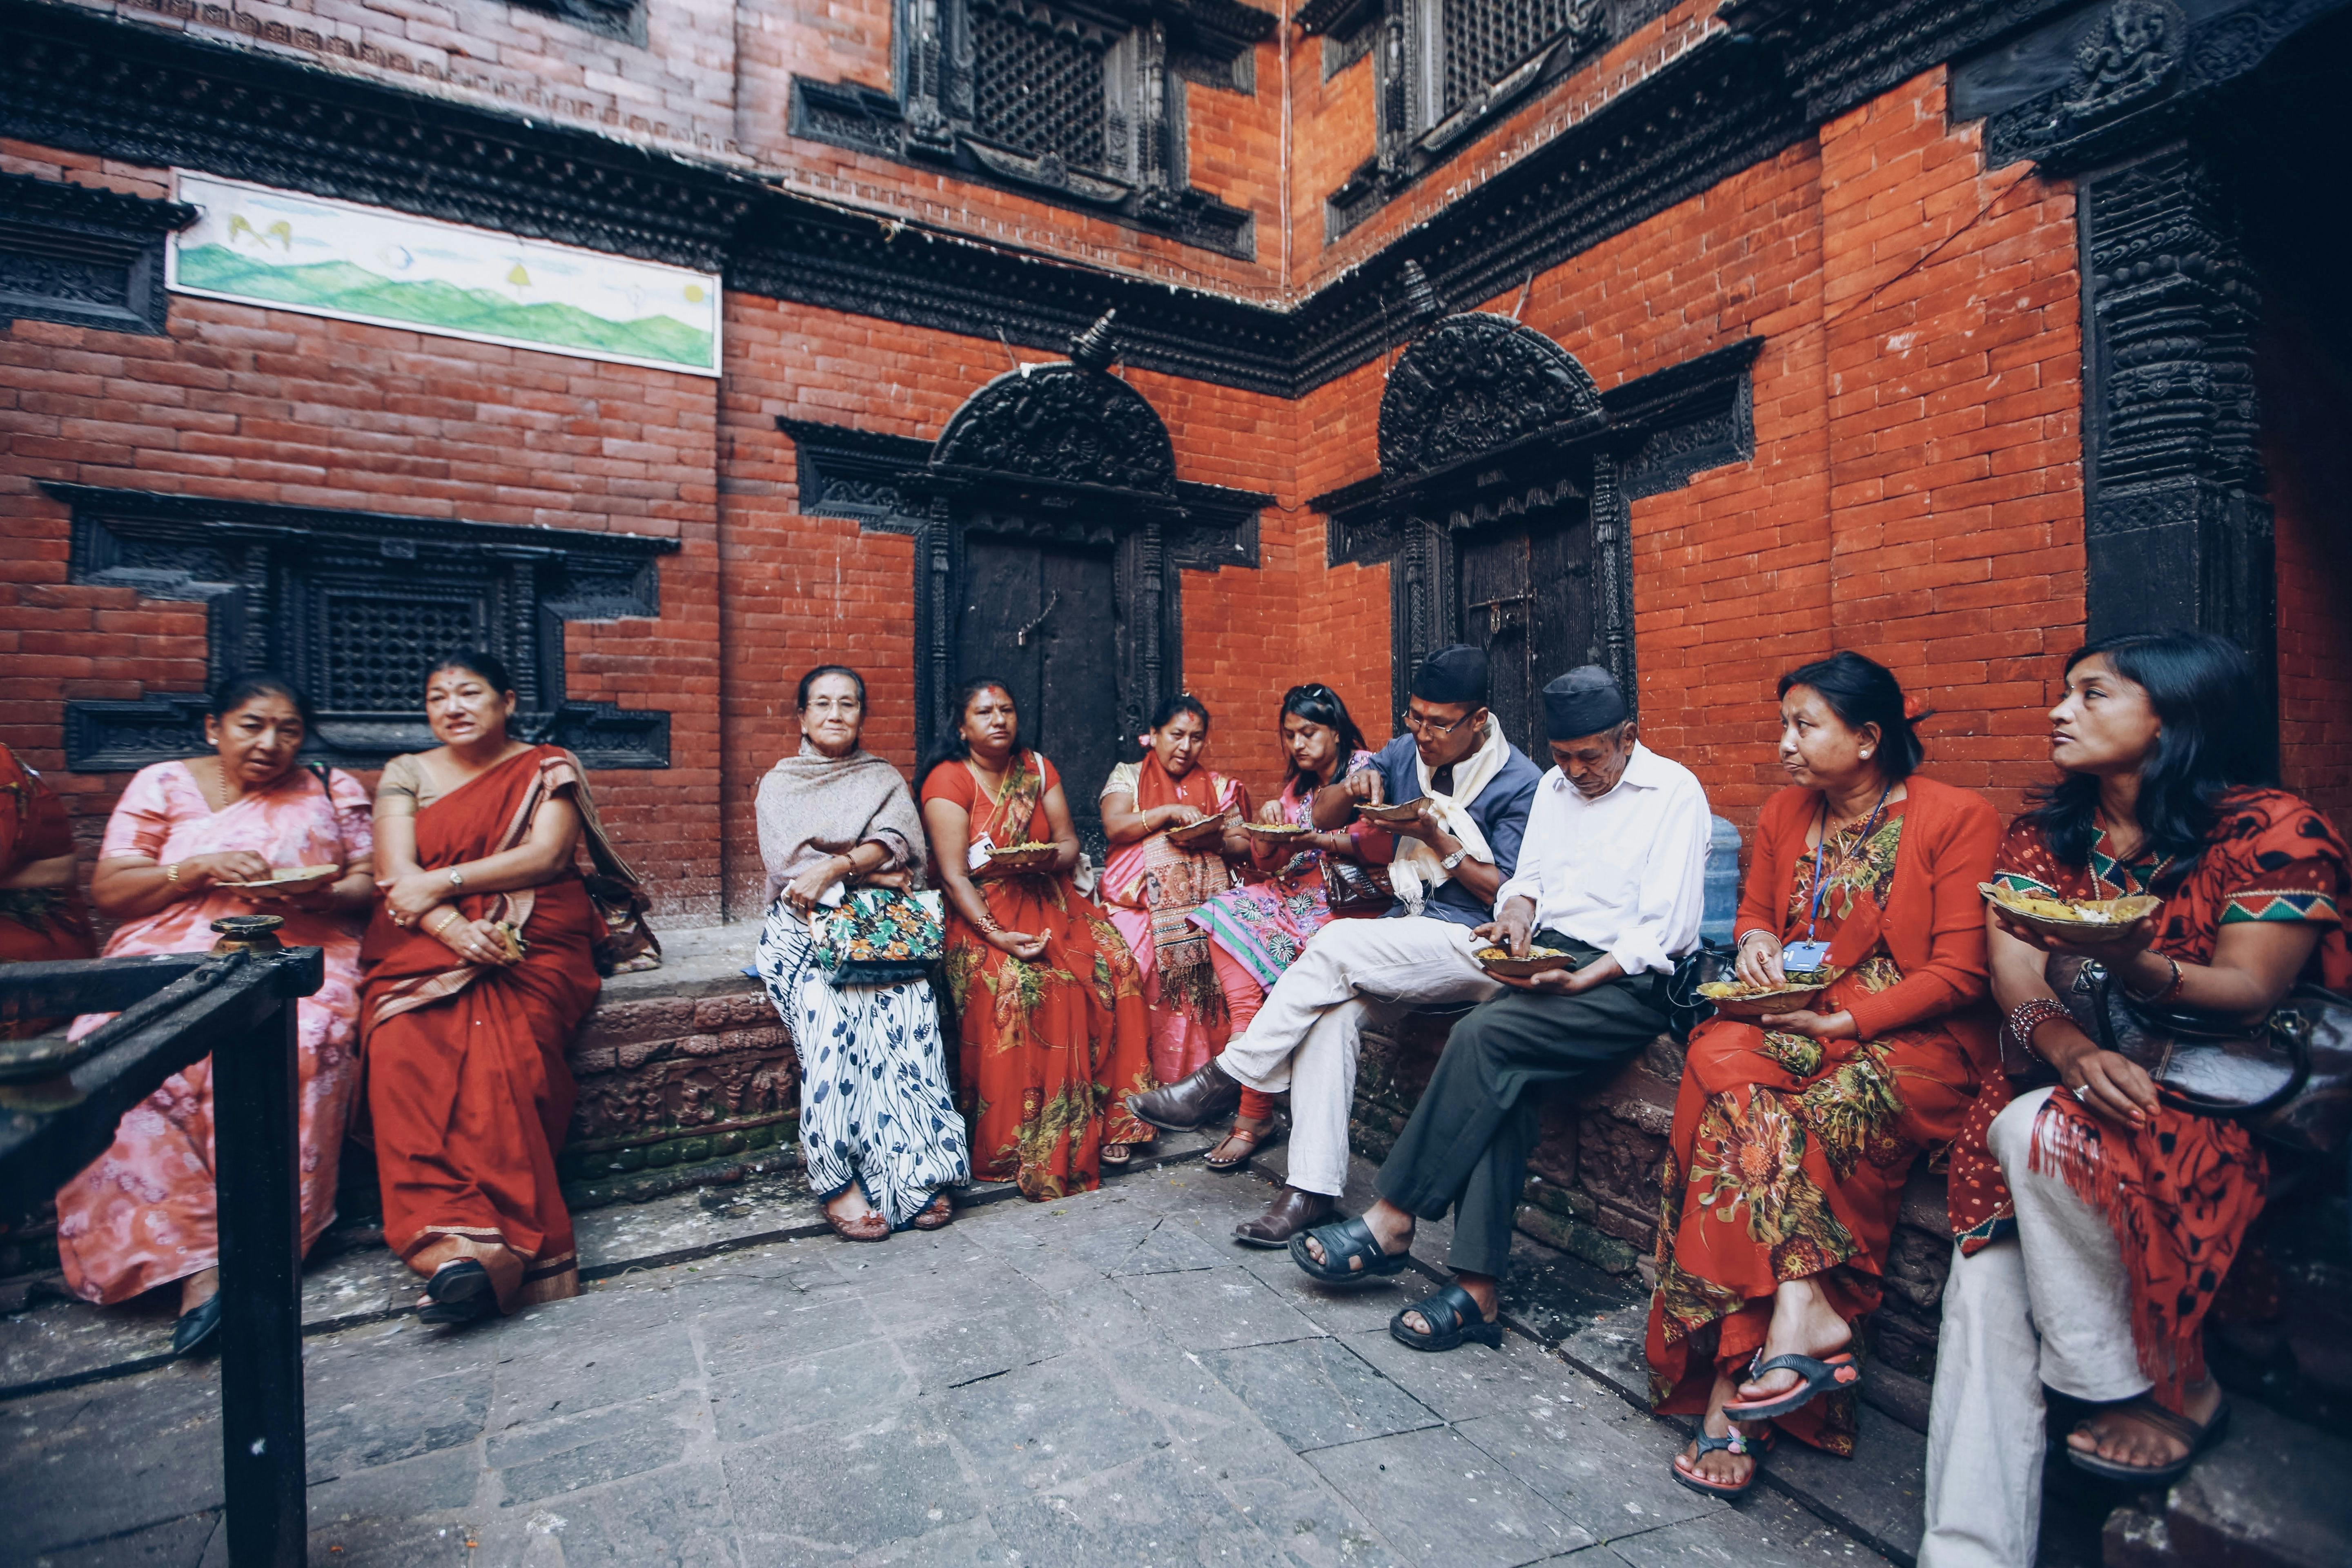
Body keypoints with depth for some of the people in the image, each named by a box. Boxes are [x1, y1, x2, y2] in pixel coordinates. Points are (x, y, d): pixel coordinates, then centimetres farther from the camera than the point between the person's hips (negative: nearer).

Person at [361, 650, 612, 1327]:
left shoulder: (550, 769, 11)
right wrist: (454, 928, -15)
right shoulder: (405, 774, 17)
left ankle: (495, 1245, -31)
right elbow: (397, 875, 3)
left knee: (503, 1055, -30)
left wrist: (443, 882, -8)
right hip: (425, 942, 2)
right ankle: (451, 1240, -36)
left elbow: (546, 855, -3)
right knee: (405, 1053, -28)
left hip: (531, 942, -2)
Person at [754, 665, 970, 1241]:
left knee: (907, 1009, -28)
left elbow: (895, 842, -2)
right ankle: (837, 1181, -24)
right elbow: (788, 863, -1)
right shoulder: (779, 783, 14)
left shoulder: (885, 780, 17)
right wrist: (872, 873, -7)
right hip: (805, 928, -1)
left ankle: (916, 1174, -24)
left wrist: (833, 869, -20)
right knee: (831, 1019, -31)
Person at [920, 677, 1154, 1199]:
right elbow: (954, 876, -13)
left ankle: (1107, 1116, -10)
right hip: (981, 911, -5)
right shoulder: (948, 781, -5)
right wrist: (996, 935, -25)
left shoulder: (1038, 770, 12)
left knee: (1113, 964, -19)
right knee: (1016, 982, -32)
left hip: (1047, 898, 5)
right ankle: (1021, 1149, -20)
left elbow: (1069, 842, 10)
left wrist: (1050, 857, -15)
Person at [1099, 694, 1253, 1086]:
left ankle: (1205, 1069, -20)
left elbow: (1245, 847, 14)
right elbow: (1114, 827, -3)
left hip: (1204, 902, 2)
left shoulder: (1219, 787, 19)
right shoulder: (1127, 776, 14)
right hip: (1140, 901, -1)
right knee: (1151, 952, -32)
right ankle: (1155, 1076, -18)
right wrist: (1169, 812, -11)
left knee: (1207, 951, -31)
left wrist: (1216, 841, -7)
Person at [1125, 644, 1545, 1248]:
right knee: (1331, 1008, -25)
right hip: (1410, 930, 6)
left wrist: (1438, 838, -17)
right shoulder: (1404, 754, 10)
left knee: (1336, 944, -28)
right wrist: (1351, 789, -12)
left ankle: (1223, 1081, -14)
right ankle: (1313, 1187, -20)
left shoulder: (1519, 783, -6)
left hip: (1479, 945, -5)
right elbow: (1321, 818, 11)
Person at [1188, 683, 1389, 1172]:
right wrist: (1267, 827, -2)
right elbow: (1265, 863, 17)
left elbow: (1380, 846, -14)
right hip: (1293, 893, 7)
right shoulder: (1297, 786, 21)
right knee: (1224, 916, -19)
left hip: (1346, 900, -7)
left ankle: (1254, 1111, -17)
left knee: (1257, 949, -27)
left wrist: (1317, 840, -19)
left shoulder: (1366, 771, -1)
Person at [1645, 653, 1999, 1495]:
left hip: (1912, 1038, -4)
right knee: (1723, 1062, -31)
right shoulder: (1783, 814, 15)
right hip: (1791, 1025, 5)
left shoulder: (1959, 817, -1)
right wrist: (1756, 941, 0)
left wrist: (1845, 1020, -16)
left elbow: (1961, 973, -7)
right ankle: (1804, 1311, -30)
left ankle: (1733, 1384, -26)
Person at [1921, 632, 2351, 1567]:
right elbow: (2015, 985, -1)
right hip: (2085, 1085, 4)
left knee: (2034, 1133, -33)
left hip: (2233, 1104, -3)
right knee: (1986, 1275, -21)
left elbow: (2251, 995, -14)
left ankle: (2174, 1389, -10)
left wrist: (2136, 968, -35)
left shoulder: (2272, 830, -4)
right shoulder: (2042, 840, 10)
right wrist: (2072, 1050, -23)